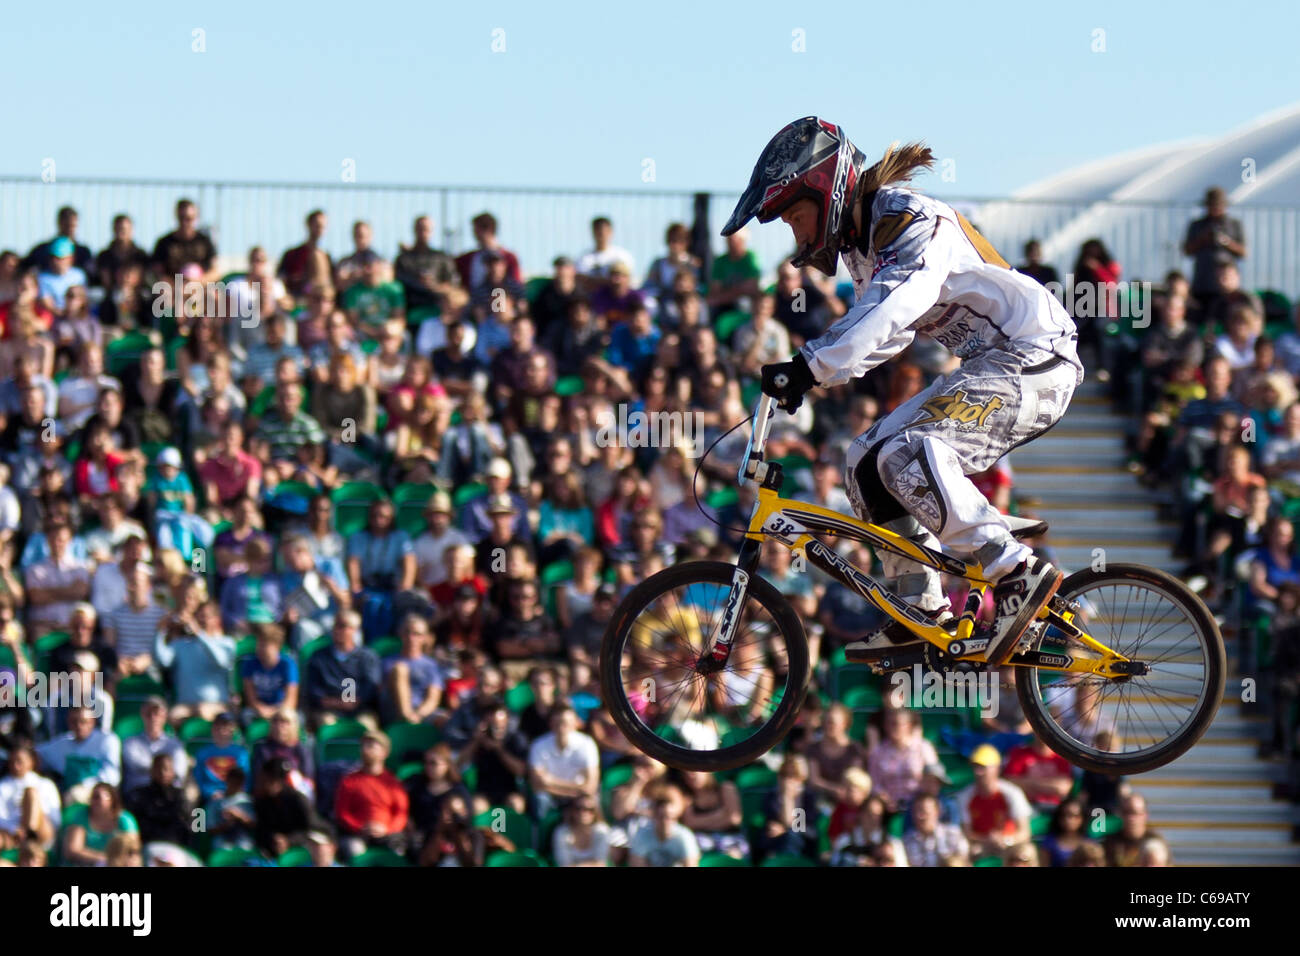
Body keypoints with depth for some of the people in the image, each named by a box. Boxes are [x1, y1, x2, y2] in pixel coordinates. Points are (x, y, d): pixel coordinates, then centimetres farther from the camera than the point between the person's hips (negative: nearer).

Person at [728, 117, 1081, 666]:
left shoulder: (910, 220, -19)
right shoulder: (861, 238, 11)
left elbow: (891, 311, -35)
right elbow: (869, 325, 20)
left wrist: (810, 367, -45)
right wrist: (798, 377, 7)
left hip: (1034, 360, -10)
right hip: (986, 367, 10)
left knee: (908, 456, -27)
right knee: (867, 465, 5)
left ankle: (1021, 575, -26)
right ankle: (921, 612, 6)